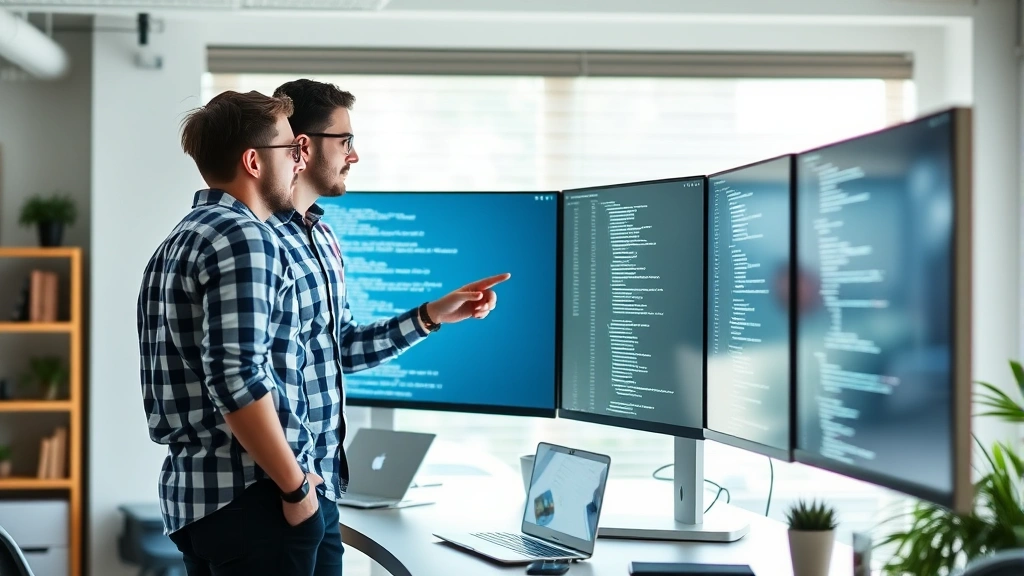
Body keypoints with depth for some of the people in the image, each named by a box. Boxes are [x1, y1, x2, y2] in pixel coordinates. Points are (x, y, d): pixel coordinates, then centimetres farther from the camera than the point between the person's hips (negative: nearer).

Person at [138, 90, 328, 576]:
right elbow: (236, 381, -22)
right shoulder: (244, 237, -13)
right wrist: (296, 486, -15)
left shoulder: (177, 243, 16)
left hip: (189, 493, 9)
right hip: (248, 494, -9)